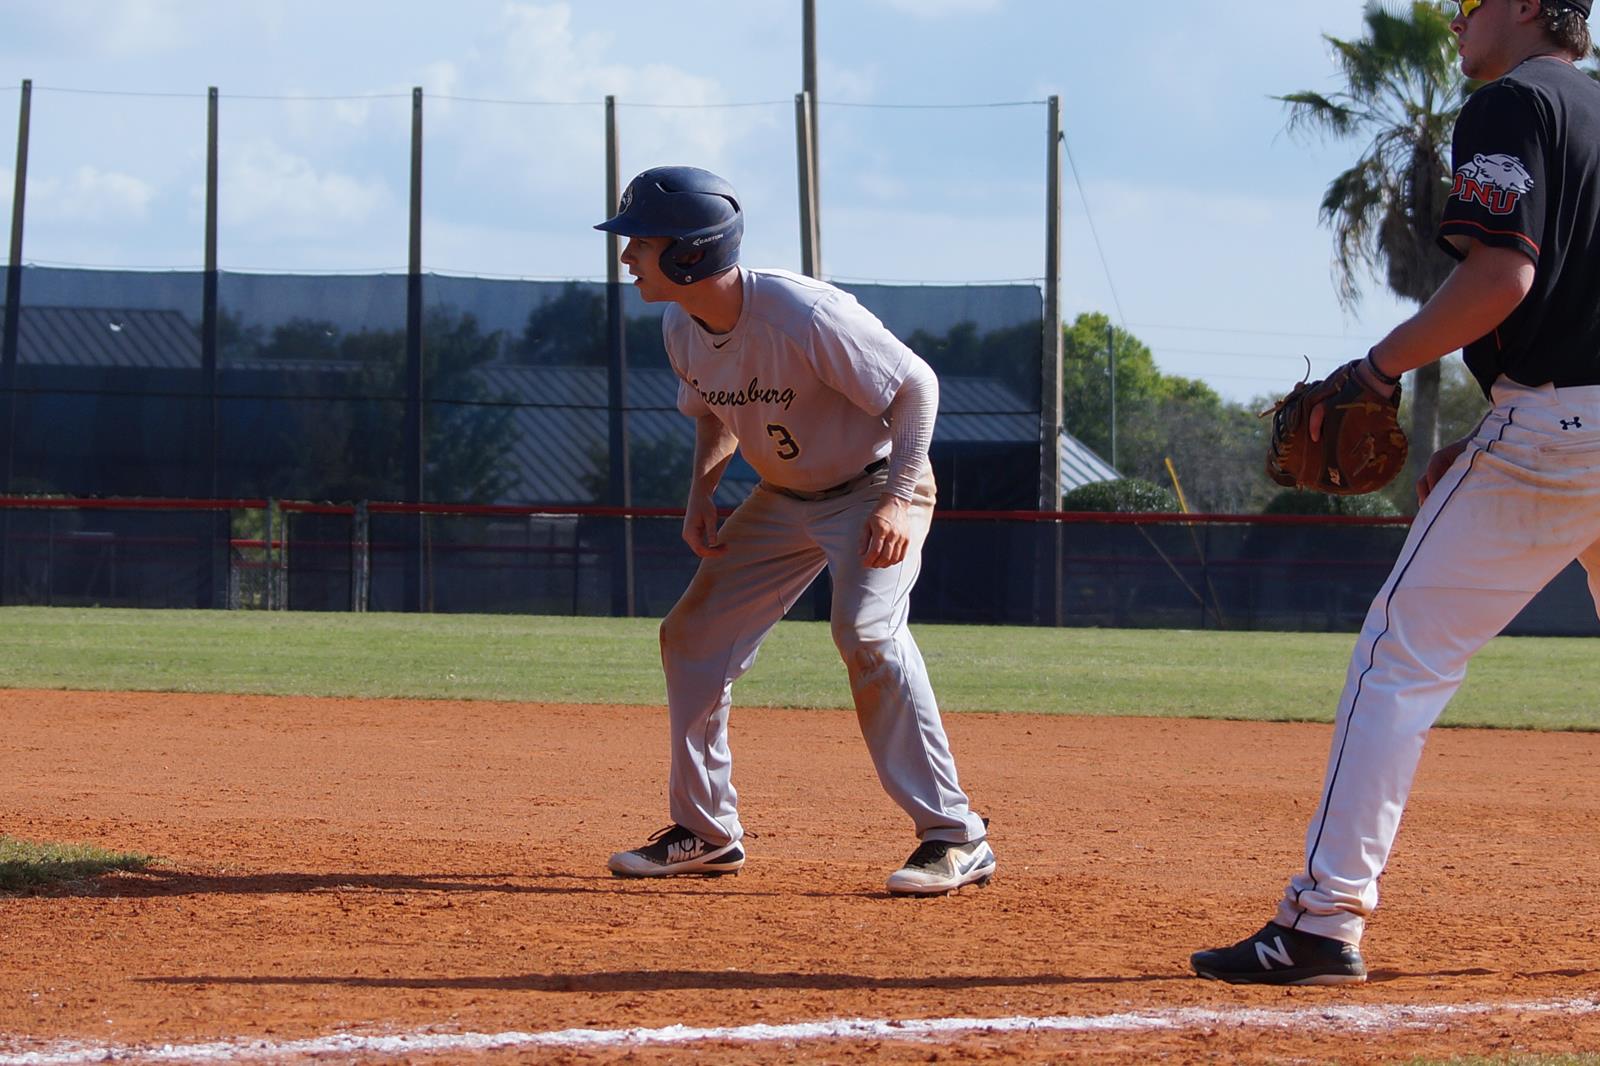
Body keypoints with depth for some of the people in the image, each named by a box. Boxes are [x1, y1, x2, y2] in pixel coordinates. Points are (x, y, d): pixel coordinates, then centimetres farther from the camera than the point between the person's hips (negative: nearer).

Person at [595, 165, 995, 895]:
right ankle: (705, 832, 22)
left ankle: (955, 838, -25)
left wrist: (897, 500, -30)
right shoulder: (682, 327, -8)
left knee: (865, 630, -30)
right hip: (783, 499, 8)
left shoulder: (803, 316, -32)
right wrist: (701, 493, -2)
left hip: (875, 486, -8)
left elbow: (915, 385, -23)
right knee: (692, 635, 7)